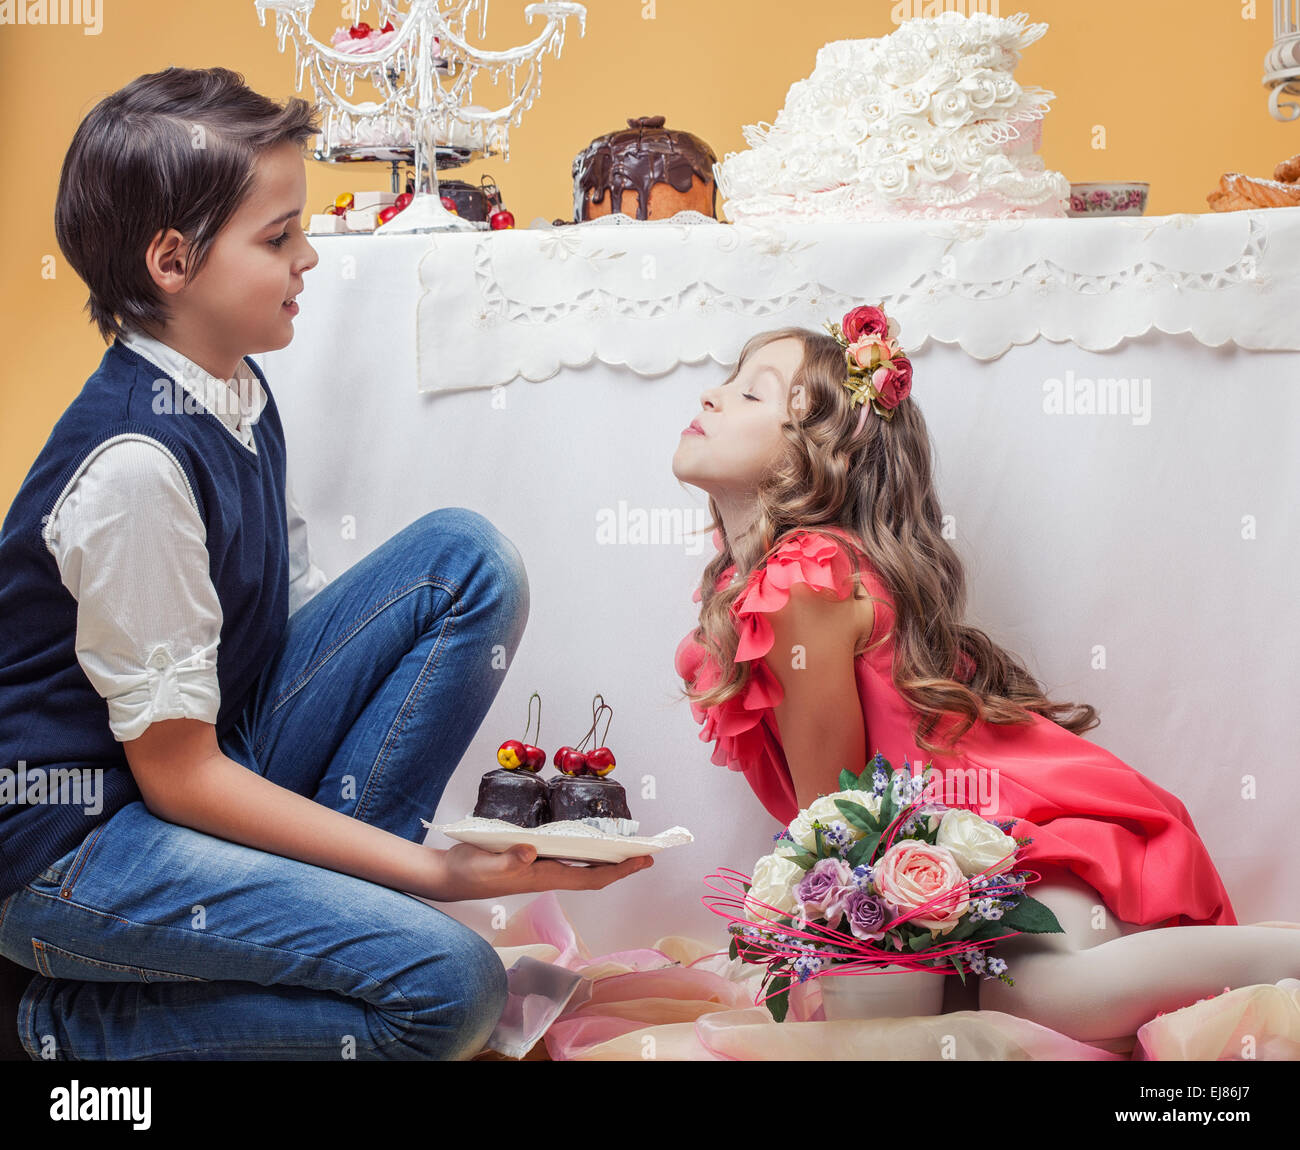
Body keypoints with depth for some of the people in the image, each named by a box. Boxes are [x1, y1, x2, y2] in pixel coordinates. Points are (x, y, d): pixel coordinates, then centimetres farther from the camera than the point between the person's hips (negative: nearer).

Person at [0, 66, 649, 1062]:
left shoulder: (238, 387, 2)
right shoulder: (135, 466, -25)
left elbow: (289, 604, 8)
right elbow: (176, 773, -21)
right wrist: (433, 868, -20)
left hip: (225, 767, 8)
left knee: (469, 558, -5)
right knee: (448, 984, -24)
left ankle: (311, 895, -3)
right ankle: (80, 1026, -4)